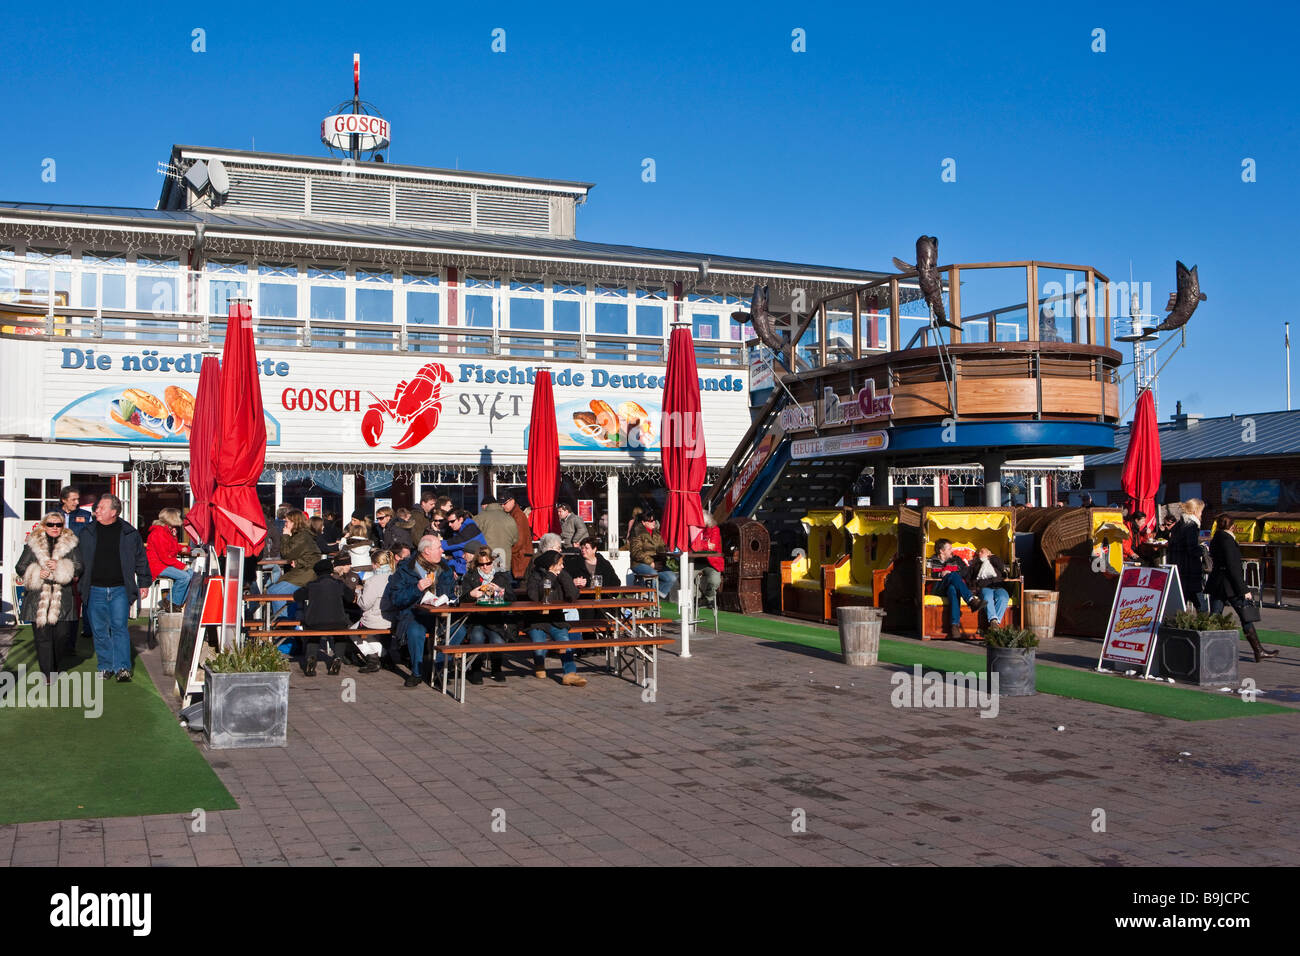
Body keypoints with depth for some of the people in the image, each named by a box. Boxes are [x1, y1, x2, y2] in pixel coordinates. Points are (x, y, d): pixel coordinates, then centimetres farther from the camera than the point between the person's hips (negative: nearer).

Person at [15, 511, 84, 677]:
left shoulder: (70, 544, 9)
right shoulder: (33, 544, 10)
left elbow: (79, 568, 4)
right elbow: (20, 567, 11)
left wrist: (60, 567, -12)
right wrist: (36, 574, -8)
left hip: (63, 597, 0)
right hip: (38, 598, 1)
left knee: (63, 634, -3)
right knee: (42, 636, 0)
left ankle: (60, 668, 21)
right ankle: (47, 673, 6)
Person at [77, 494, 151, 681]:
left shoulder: (129, 533, 2)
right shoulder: (86, 532, 7)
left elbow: (140, 559, 10)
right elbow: (77, 559, 15)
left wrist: (143, 583, 10)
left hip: (120, 590, -2)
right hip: (95, 590, 2)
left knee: (119, 627, -8)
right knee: (99, 630, 7)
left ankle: (122, 667, -6)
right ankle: (105, 666, 18)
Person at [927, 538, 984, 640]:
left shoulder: (956, 559, 25)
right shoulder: (933, 561, 21)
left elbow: (967, 573, 12)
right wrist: (941, 575, -9)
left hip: (953, 585, 1)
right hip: (939, 589, -1)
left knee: (952, 589, -42)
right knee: (954, 575, -35)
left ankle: (954, 624, -57)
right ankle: (971, 601, -54)